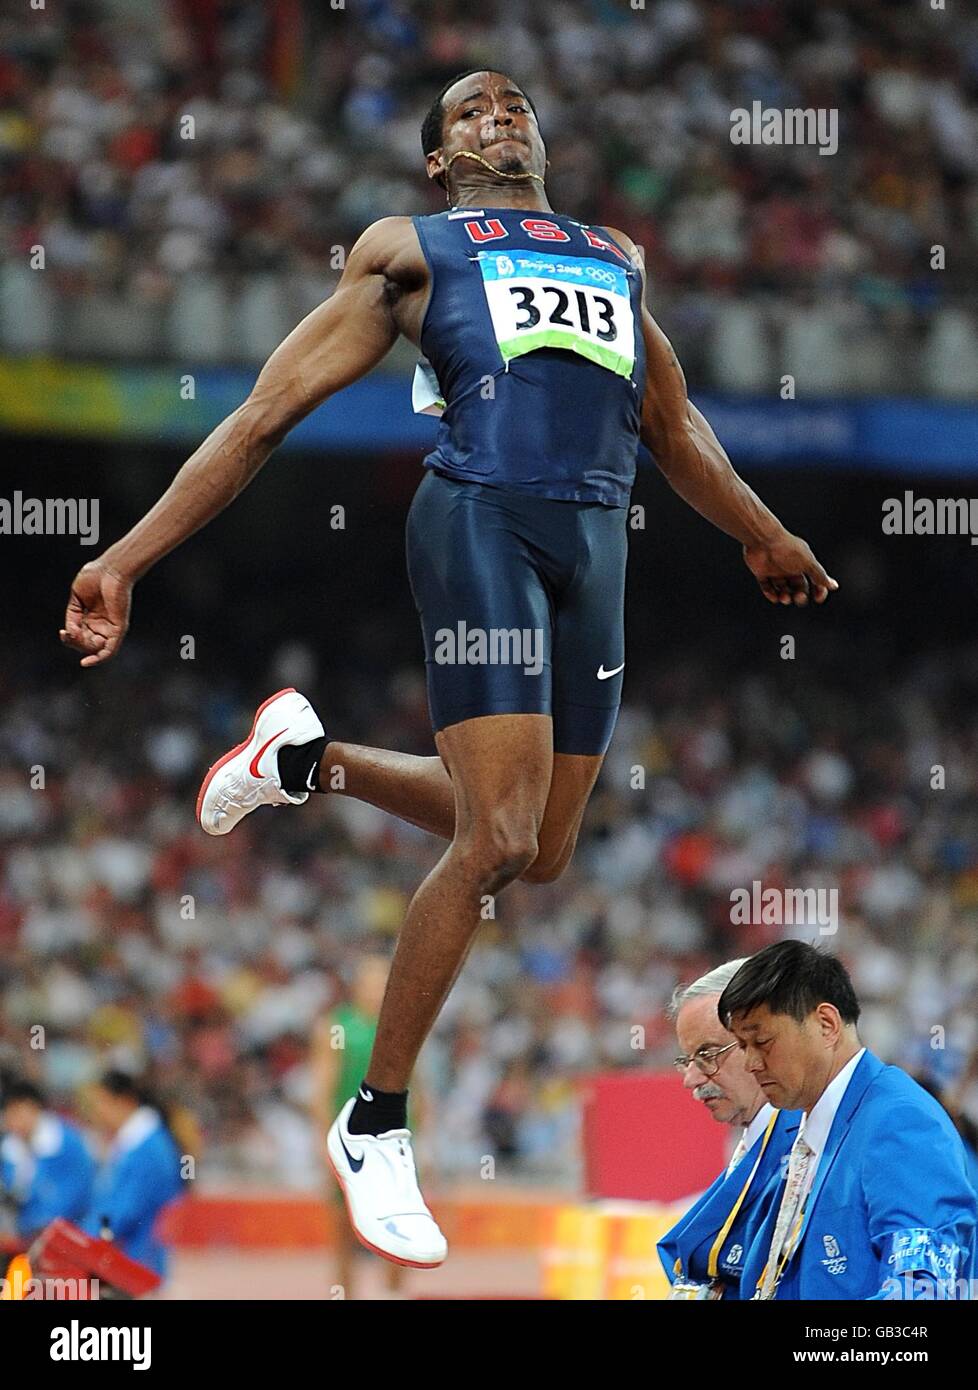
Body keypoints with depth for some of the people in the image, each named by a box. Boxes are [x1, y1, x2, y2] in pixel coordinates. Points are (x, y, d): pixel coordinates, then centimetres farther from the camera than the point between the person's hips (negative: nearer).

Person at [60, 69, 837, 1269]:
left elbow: (673, 427, 41)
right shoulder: (408, 248, 13)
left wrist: (763, 537, 47)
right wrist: (125, 561, 2)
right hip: (481, 517, -6)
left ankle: (309, 759, 33)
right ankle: (374, 1126, -1)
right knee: (496, 840, -15)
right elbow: (265, 413, 9)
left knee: (538, 853, 7)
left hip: (597, 541, 6)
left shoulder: (620, 257, 29)